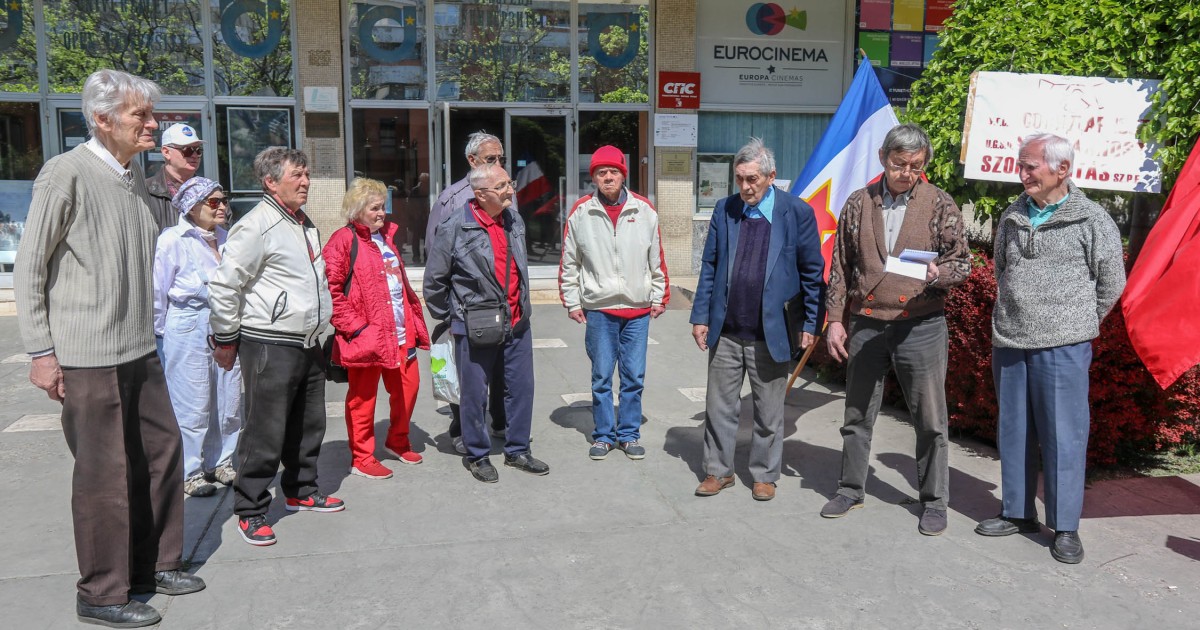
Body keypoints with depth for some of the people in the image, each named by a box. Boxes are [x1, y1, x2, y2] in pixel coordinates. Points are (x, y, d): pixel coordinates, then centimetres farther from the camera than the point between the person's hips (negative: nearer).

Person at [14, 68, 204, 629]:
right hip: (87, 356, -8)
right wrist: (40, 351, -12)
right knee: (105, 471, 0)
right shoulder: (66, 173, -11)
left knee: (161, 450, 13)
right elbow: (29, 268, -10)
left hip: (139, 350, 8)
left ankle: (153, 565, 30)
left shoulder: (135, 174, 12)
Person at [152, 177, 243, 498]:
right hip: (189, 328, -5)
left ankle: (220, 462, 27)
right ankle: (189, 472, 18)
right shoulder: (172, 240, -10)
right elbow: (158, 291, -5)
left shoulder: (225, 238, 7)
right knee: (193, 405, 3)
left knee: (229, 400, 11)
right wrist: (163, 332, 1)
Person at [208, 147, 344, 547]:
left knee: (309, 425, 17)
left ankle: (301, 491, 33)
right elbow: (224, 285, -15)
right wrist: (225, 339, -9)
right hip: (270, 345, -9)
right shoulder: (257, 225, -14)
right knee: (265, 432, -3)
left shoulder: (304, 223, 15)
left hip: (307, 344, 9)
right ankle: (250, 512, 9)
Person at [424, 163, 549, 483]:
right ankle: (477, 456, 24)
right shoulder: (455, 229, -13)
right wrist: (448, 317, 2)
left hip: (516, 323, 6)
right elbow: (434, 280, -4)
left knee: (521, 388, 13)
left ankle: (517, 450, 29)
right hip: (475, 328, -6)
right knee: (475, 394, 6)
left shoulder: (514, 221, 7)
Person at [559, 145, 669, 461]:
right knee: (601, 377, 6)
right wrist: (572, 302, 5)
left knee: (634, 376, 7)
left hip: (638, 308, 1)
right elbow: (569, 262, 6)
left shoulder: (644, 209, 2)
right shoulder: (581, 212, -1)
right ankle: (603, 435, 20)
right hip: (599, 308, -1)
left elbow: (657, 259, 9)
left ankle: (629, 434, 21)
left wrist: (659, 297, 10)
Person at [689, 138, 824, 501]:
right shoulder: (725, 210, 5)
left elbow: (813, 272, 0)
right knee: (719, 406, 10)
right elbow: (709, 266, 8)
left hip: (772, 333, -2)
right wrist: (701, 316, 3)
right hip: (726, 332, 3)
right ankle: (718, 471, 25)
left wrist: (810, 324, -2)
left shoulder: (797, 213, -3)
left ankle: (765, 475, 26)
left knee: (769, 412, 10)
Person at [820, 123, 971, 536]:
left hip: (920, 326, -2)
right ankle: (851, 488, 29)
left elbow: (963, 260, 3)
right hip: (865, 325, 2)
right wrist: (835, 320, 4)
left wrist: (940, 273, -20)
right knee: (858, 414, 13)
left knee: (930, 420, 4)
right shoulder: (859, 203, 6)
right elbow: (840, 266, 8)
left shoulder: (940, 204, 0)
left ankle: (934, 501, 20)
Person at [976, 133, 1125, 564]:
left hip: (1062, 348, -5)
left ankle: (1066, 528, 11)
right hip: (1008, 342, 5)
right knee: (1013, 431, 12)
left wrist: (1077, 325, 9)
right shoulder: (1013, 217, 8)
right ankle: (1017, 513, 25)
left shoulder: (1092, 221, -5)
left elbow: (1111, 284, 2)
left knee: (1063, 435, 0)